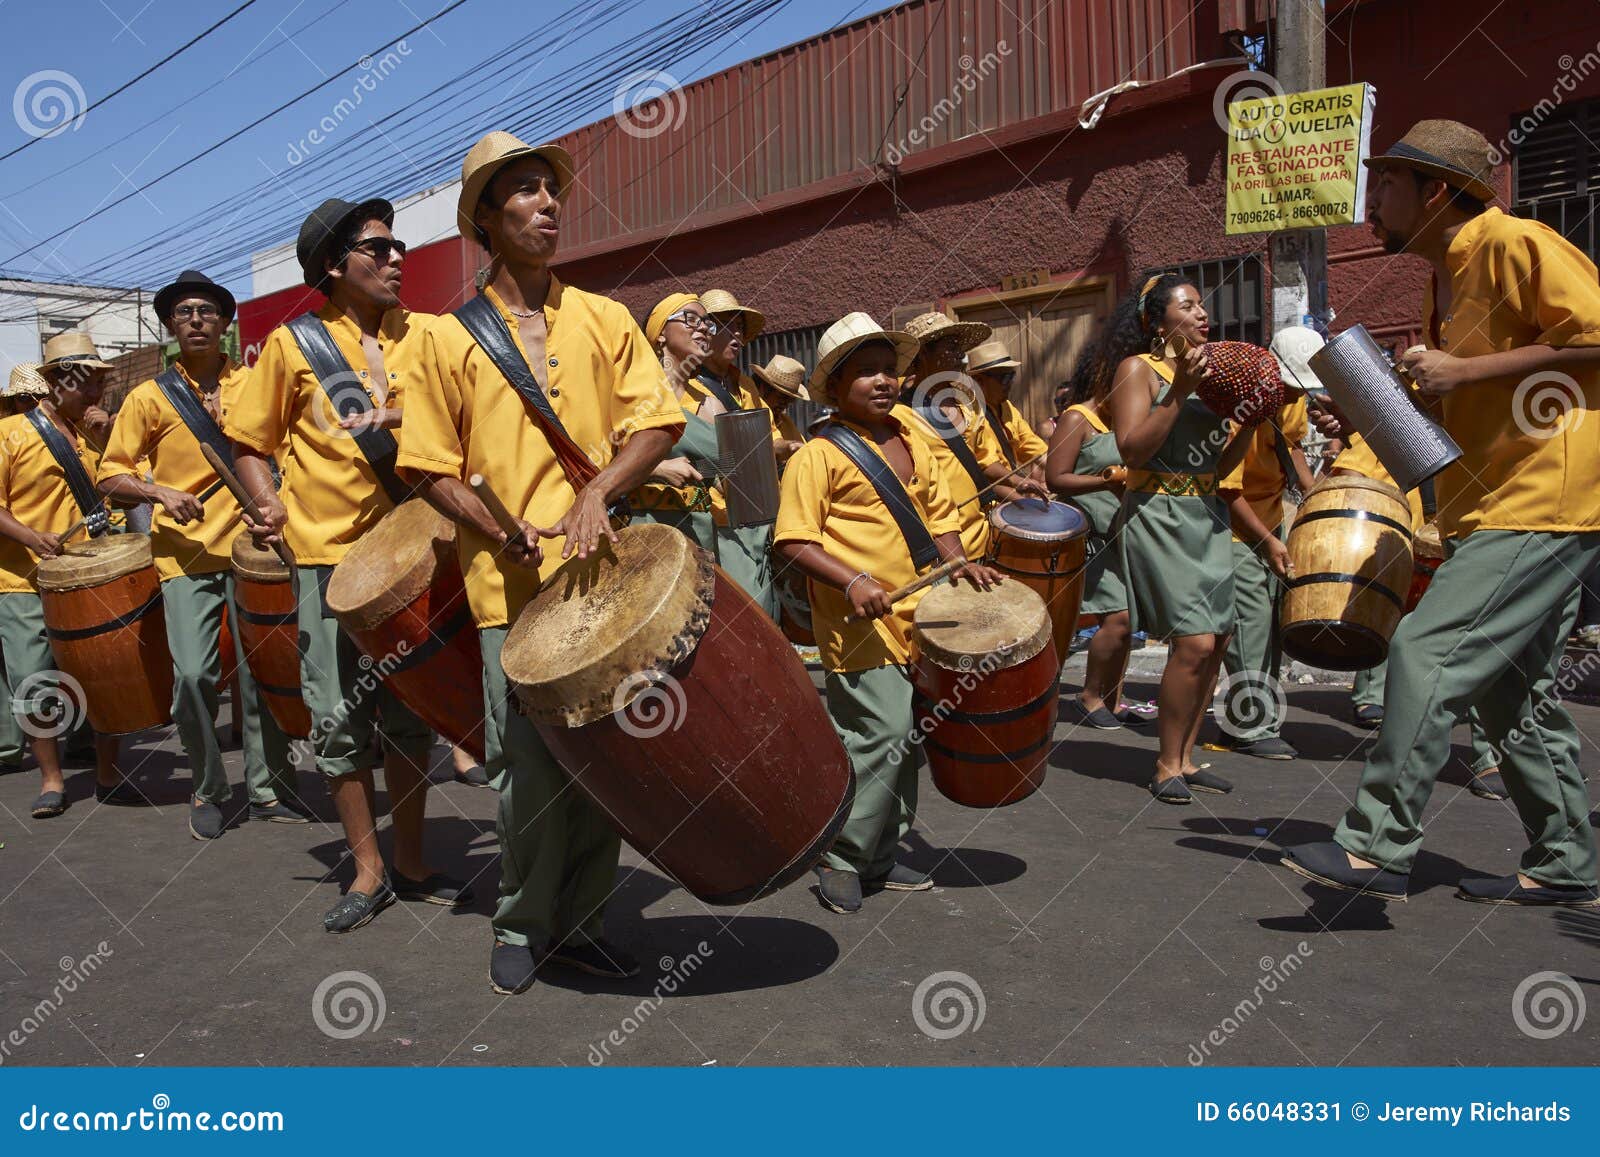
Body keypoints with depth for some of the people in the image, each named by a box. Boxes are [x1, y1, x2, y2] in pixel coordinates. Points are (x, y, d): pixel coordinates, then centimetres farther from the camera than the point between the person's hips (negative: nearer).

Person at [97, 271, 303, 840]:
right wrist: (160, 493, -13)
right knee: (193, 674, -8)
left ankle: (267, 787, 14)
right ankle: (207, 790, 12)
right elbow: (111, 478, 6)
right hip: (187, 553, 0)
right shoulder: (150, 398, 6)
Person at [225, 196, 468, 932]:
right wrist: (268, 502, -8)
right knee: (339, 717, 1)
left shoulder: (425, 336, 6)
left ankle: (412, 864, 22)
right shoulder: (294, 345, 2)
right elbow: (248, 441, 8)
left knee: (410, 712, 9)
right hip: (330, 552, -1)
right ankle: (368, 870, 17)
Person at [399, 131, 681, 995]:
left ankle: (581, 920, 22)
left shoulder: (604, 320, 12)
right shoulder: (451, 339, 7)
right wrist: (499, 528, -10)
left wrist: (596, 493, -12)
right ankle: (523, 927, 19)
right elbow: (429, 468, 6)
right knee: (527, 768, -2)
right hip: (511, 585, -2)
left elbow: (658, 423, 4)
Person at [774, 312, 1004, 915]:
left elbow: (938, 514, 22)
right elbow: (792, 542, -12)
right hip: (859, 625, -7)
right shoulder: (819, 455, -7)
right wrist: (853, 580, -23)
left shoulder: (913, 447, 13)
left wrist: (958, 563, 4)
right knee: (884, 737, -12)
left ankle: (880, 856, 27)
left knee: (907, 742, 12)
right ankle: (841, 860, 5)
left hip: (915, 619, 7)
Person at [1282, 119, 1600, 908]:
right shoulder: (1447, 278, 18)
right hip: (1498, 506, 10)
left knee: (1426, 653, -15)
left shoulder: (1514, 244, -11)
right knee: (1511, 687, 13)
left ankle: (1379, 848, -9)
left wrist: (1465, 371, -20)